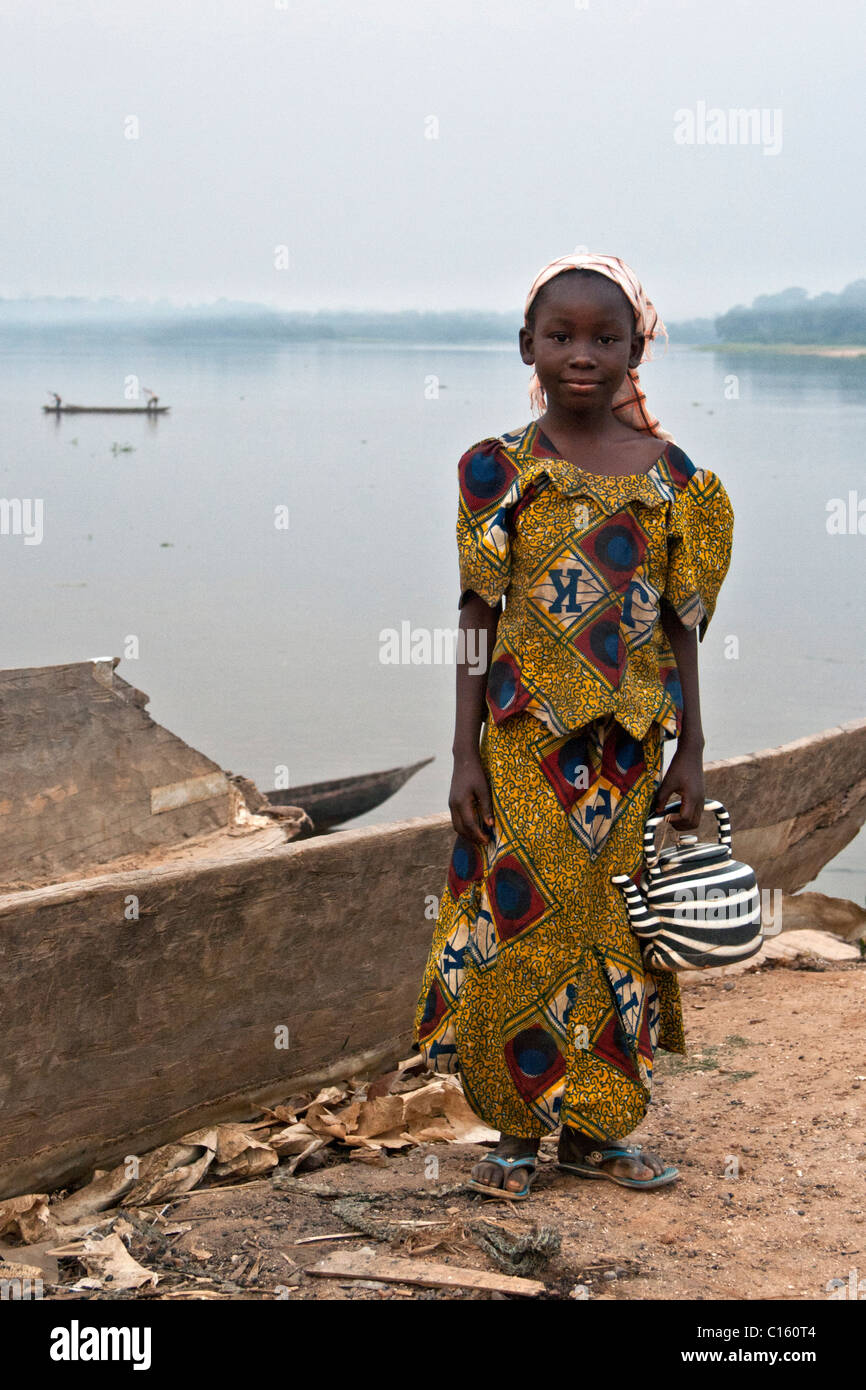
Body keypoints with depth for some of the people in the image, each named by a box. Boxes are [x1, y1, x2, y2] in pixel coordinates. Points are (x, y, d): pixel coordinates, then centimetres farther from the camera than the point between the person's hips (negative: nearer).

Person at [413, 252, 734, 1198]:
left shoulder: (670, 474, 3)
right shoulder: (501, 469, -2)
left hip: (630, 747, 2)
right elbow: (479, 617, -1)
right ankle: (517, 1134, 18)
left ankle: (591, 1130, 24)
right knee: (520, 933, 1)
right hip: (527, 742, -2)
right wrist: (466, 754, -5)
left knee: (618, 936, 9)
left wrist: (689, 754, 4)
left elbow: (681, 624, 6)